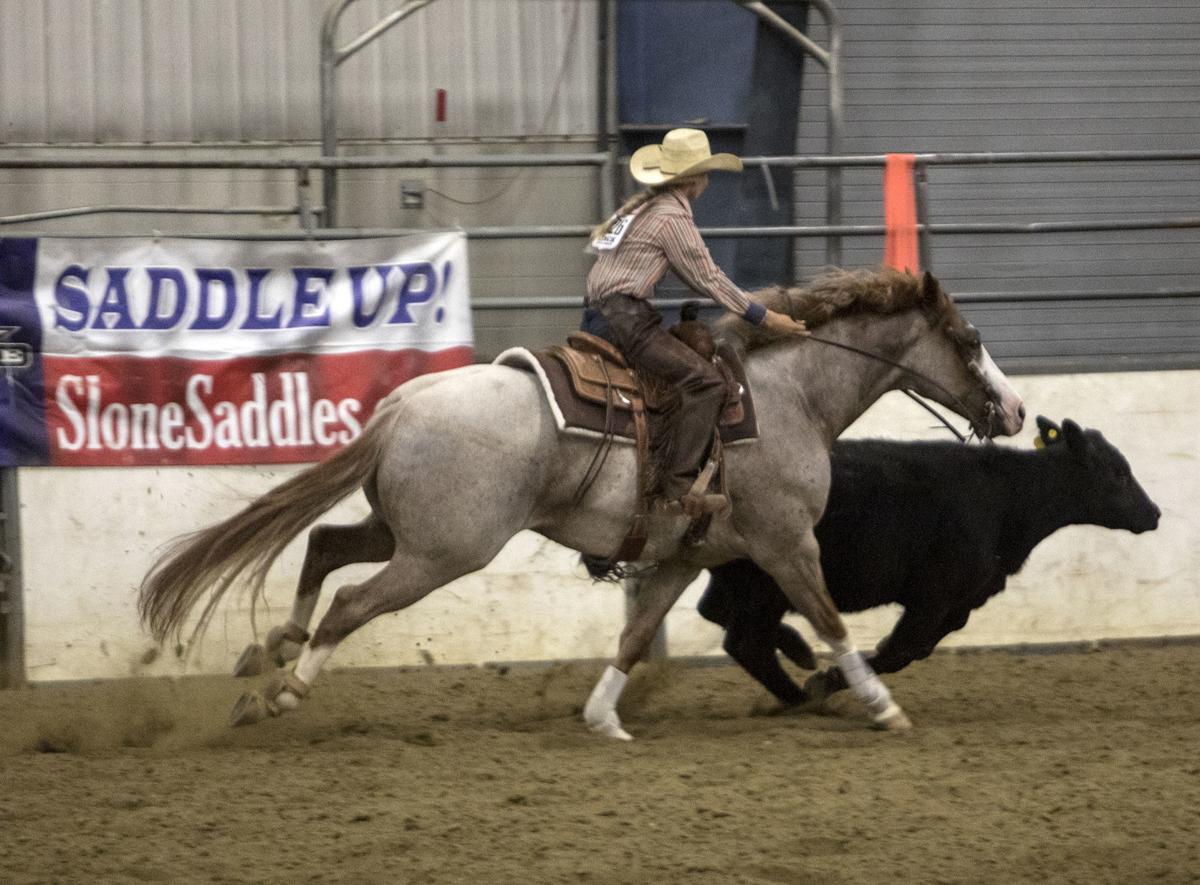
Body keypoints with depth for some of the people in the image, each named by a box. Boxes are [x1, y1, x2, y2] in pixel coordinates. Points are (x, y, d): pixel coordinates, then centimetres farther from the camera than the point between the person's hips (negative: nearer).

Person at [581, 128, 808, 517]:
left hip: (598, 315, 10)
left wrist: (750, 307, 28)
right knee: (705, 380, -15)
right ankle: (678, 485, -22)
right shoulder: (673, 217, -11)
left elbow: (691, 273, 27)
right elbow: (708, 279, -10)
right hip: (626, 320, -10)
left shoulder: (642, 206, 19)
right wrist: (766, 319, -3)